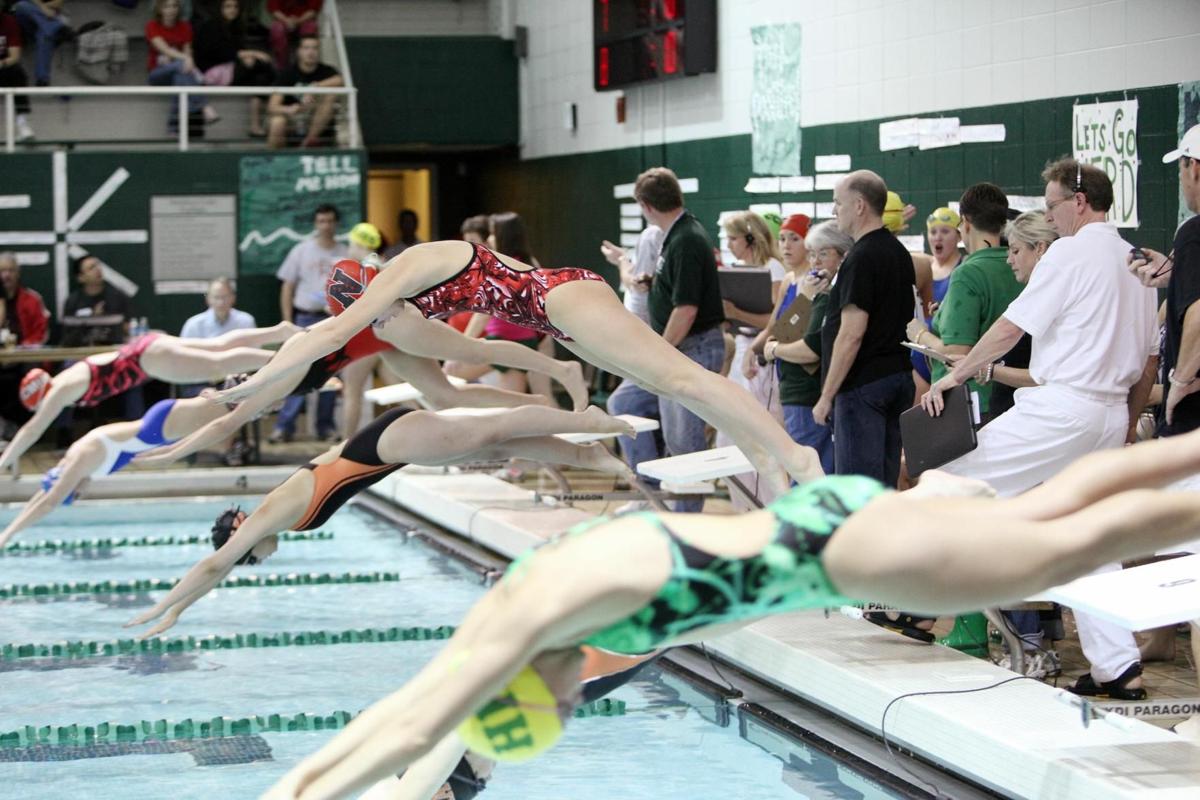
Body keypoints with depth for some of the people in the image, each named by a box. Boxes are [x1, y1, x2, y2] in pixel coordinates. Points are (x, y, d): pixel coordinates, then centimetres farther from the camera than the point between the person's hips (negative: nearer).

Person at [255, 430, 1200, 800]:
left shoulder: (537, 609, -24)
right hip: (817, 517, 7)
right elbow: (403, 702, 11)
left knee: (1074, 542, 4)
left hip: (840, 542, -7)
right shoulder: (510, 602, 1)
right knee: (1050, 510, 18)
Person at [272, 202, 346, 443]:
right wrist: (288, 323, -1)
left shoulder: (344, 254, 5)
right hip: (307, 318, -1)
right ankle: (284, 426, -2)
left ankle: (325, 426, 14)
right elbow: (287, 288, 5)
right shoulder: (301, 251, 4)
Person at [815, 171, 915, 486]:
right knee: (885, 485, 12)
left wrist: (827, 396, -15)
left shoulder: (861, 258, -15)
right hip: (898, 375, 9)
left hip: (863, 384, -9)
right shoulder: (900, 253, 14)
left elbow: (852, 334, -19)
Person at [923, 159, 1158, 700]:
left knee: (957, 483, 0)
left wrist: (954, 376, -2)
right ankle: (1118, 667, 8)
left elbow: (1011, 328, -10)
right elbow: (1149, 356, 18)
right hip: (1111, 413, 9)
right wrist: (1129, 425, 25)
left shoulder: (1071, 253, -9)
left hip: (1062, 406, -8)